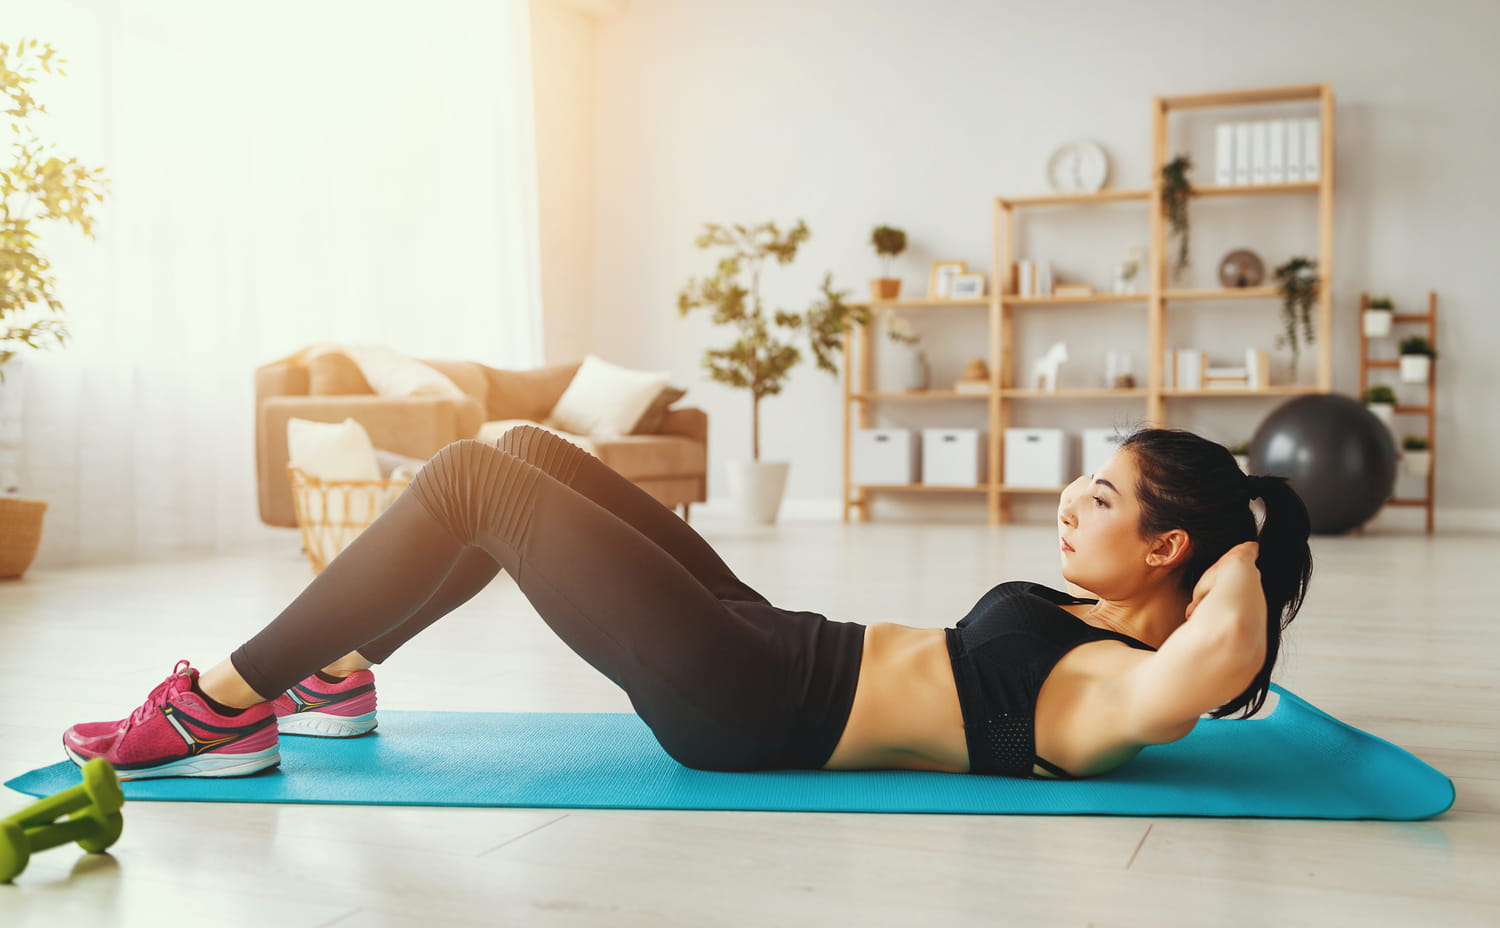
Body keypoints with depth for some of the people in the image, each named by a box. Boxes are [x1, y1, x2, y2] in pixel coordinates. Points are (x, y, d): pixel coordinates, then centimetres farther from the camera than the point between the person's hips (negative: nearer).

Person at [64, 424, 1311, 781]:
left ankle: (226, 710, -1)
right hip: (774, 643, 10)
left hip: (757, 713, -10)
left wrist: (1240, 554, -18)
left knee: (471, 482, -14)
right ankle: (336, 677, 19)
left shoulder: (1116, 692, -16)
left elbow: (1222, 653, -37)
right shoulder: (1095, 623, 11)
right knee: (528, 452, 9)